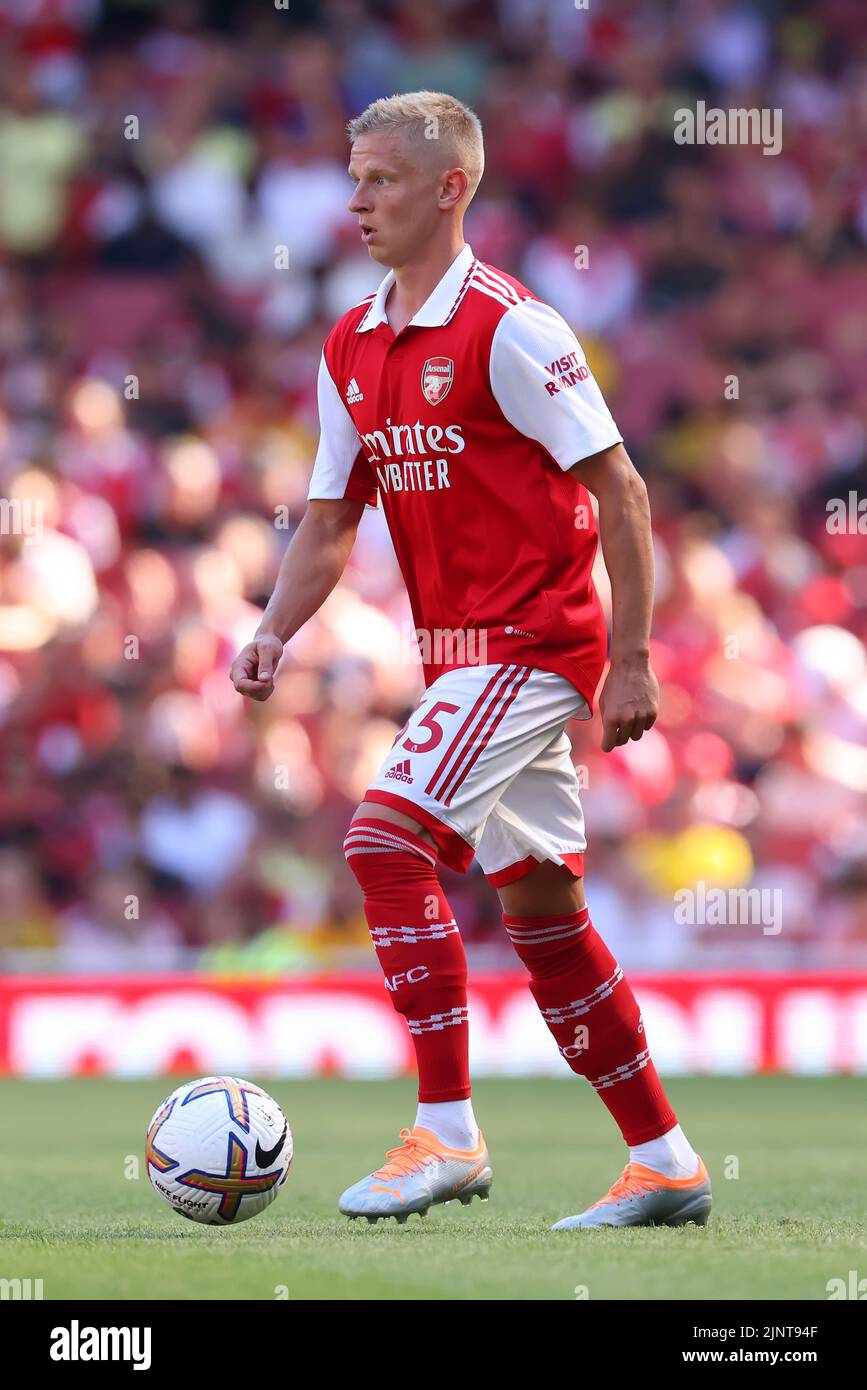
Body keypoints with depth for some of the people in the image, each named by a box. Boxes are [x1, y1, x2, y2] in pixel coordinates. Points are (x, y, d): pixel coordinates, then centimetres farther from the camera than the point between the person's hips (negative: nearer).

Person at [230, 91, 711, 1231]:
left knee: (385, 838, -20)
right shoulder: (350, 350, 11)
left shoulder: (508, 327, -13)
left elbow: (619, 490, -12)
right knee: (540, 905, 10)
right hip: (459, 657, 8)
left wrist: (632, 659, -15)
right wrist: (273, 634, -2)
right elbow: (330, 520, 15)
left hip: (530, 645, -8)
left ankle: (446, 1135, -16)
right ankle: (664, 1165, 17)